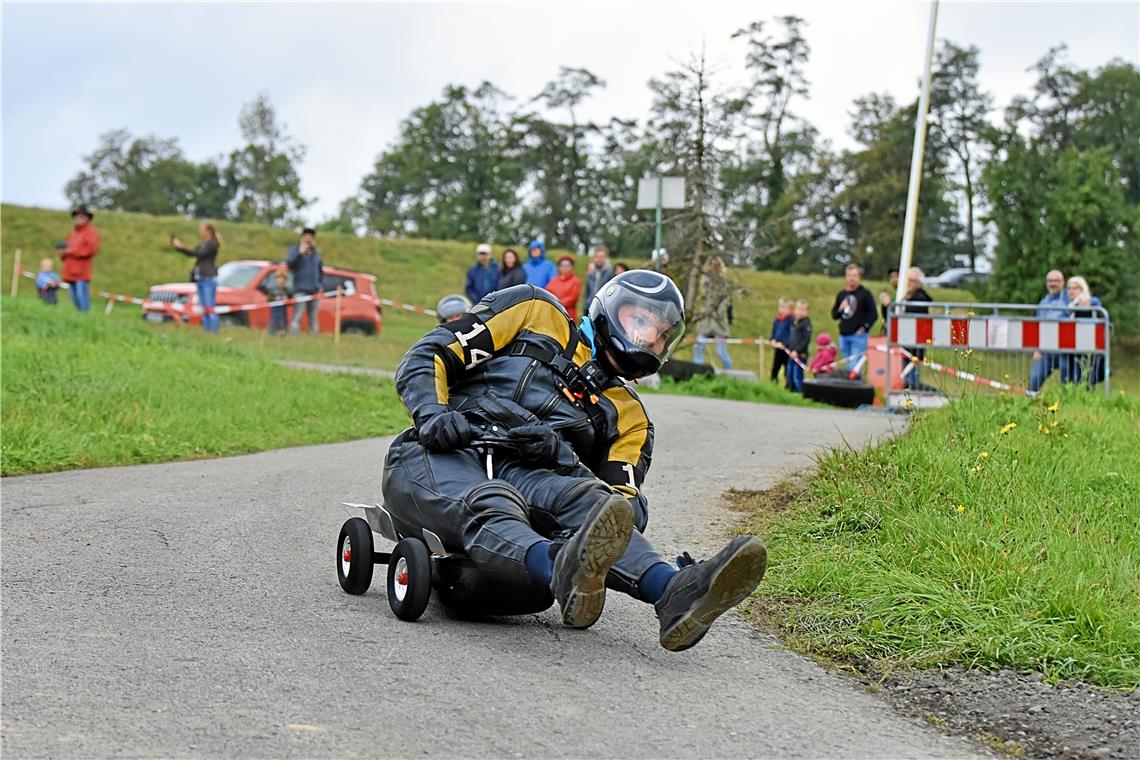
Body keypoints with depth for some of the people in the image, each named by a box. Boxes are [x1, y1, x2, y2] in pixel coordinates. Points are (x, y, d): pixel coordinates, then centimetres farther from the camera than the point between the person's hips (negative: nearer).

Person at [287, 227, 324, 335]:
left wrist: (319, 284, 13)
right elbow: (289, 264, -12)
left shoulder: (316, 253, 17)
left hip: (314, 291, 5)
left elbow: (320, 270, 26)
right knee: (297, 317, -15)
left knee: (313, 318, 7)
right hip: (300, 290, -5)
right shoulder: (295, 250, 3)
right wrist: (300, 253, -21)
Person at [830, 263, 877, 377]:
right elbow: (834, 315, 17)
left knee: (855, 367, -13)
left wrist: (865, 327, -12)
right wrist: (840, 309, -3)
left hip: (858, 336, -6)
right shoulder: (841, 295, 14)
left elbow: (874, 314, -6)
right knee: (849, 367, 9)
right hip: (843, 336, 6)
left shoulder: (865, 294, -1)